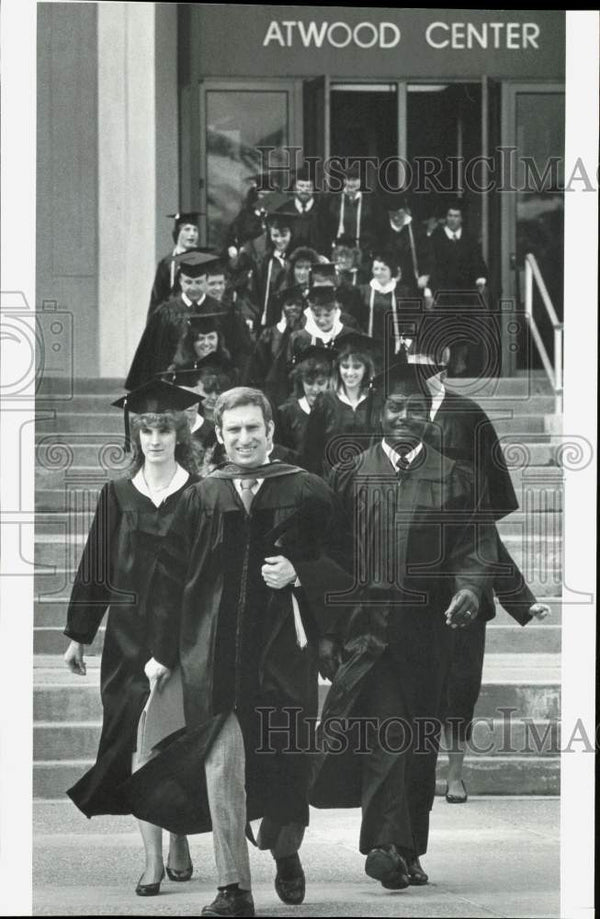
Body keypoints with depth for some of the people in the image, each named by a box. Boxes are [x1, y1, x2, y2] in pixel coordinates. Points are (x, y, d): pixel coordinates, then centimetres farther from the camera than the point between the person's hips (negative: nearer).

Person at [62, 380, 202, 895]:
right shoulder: (118, 496, 5)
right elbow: (96, 568, 9)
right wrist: (79, 635, 9)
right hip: (131, 634, 1)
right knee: (142, 739, -5)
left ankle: (179, 835, 25)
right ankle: (153, 857, -4)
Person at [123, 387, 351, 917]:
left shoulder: (307, 493, 3)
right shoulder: (200, 499, 8)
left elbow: (343, 561, 5)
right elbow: (171, 576, 12)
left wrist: (298, 573, -14)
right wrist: (163, 651, 9)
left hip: (283, 650, 0)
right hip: (214, 650, 1)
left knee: (286, 763, 6)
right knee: (222, 761, -9)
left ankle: (286, 854, 35)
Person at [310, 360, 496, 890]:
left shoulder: (453, 477, 8)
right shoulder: (351, 474, 7)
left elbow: (475, 544, 3)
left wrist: (469, 586, -19)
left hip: (429, 627, 2)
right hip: (367, 622, -2)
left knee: (422, 742, 6)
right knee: (385, 733, -15)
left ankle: (409, 851, 16)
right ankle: (386, 845, -17)